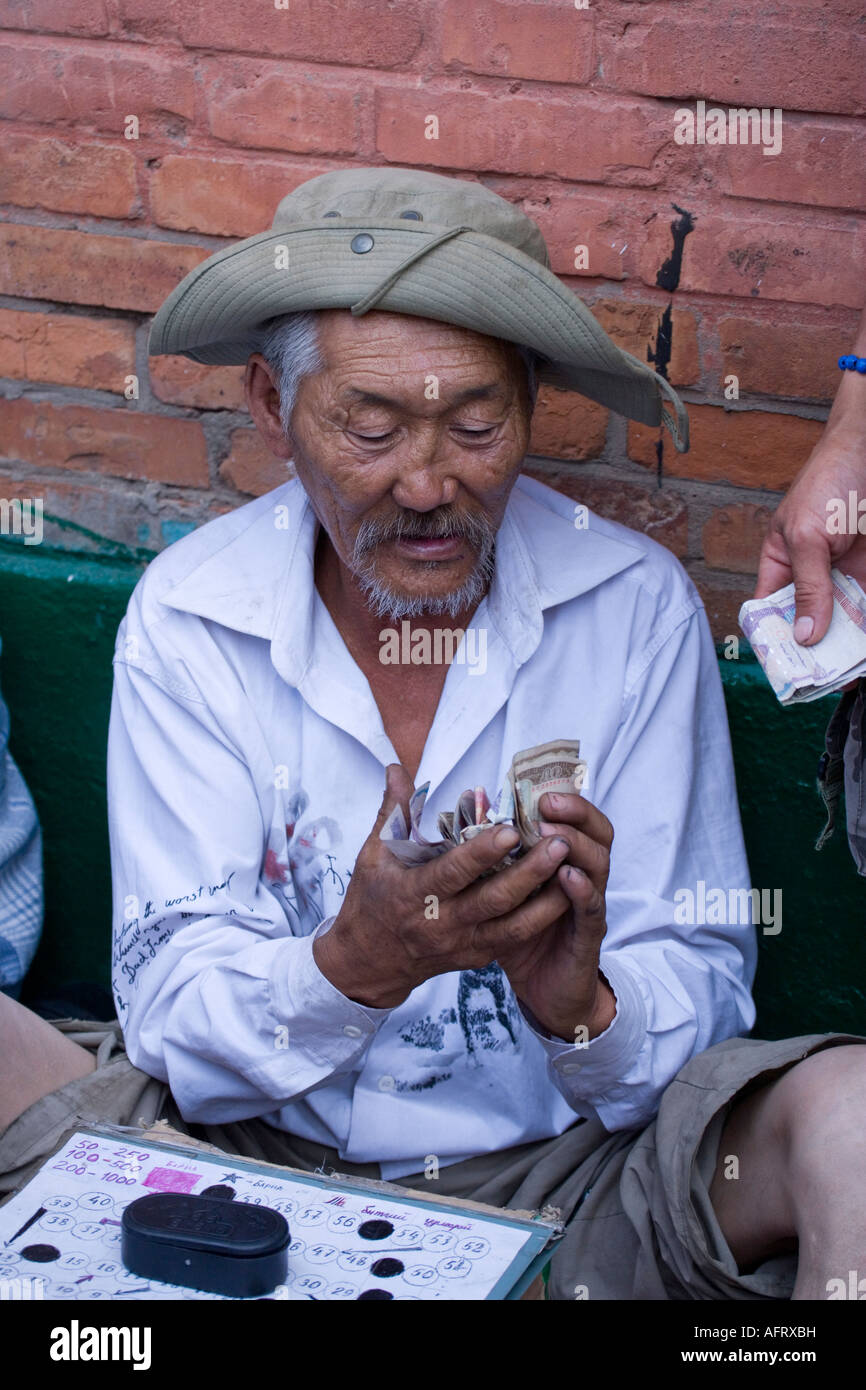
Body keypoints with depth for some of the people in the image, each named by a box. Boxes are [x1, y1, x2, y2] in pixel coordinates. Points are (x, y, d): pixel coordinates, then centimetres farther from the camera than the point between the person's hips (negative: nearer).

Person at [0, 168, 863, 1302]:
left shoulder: (638, 607, -6)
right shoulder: (185, 618, -6)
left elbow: (702, 994, -5)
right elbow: (173, 1015, -10)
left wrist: (580, 1004, -29)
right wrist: (356, 966, -32)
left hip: (557, 1170, 0)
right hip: (251, 1159, 1)